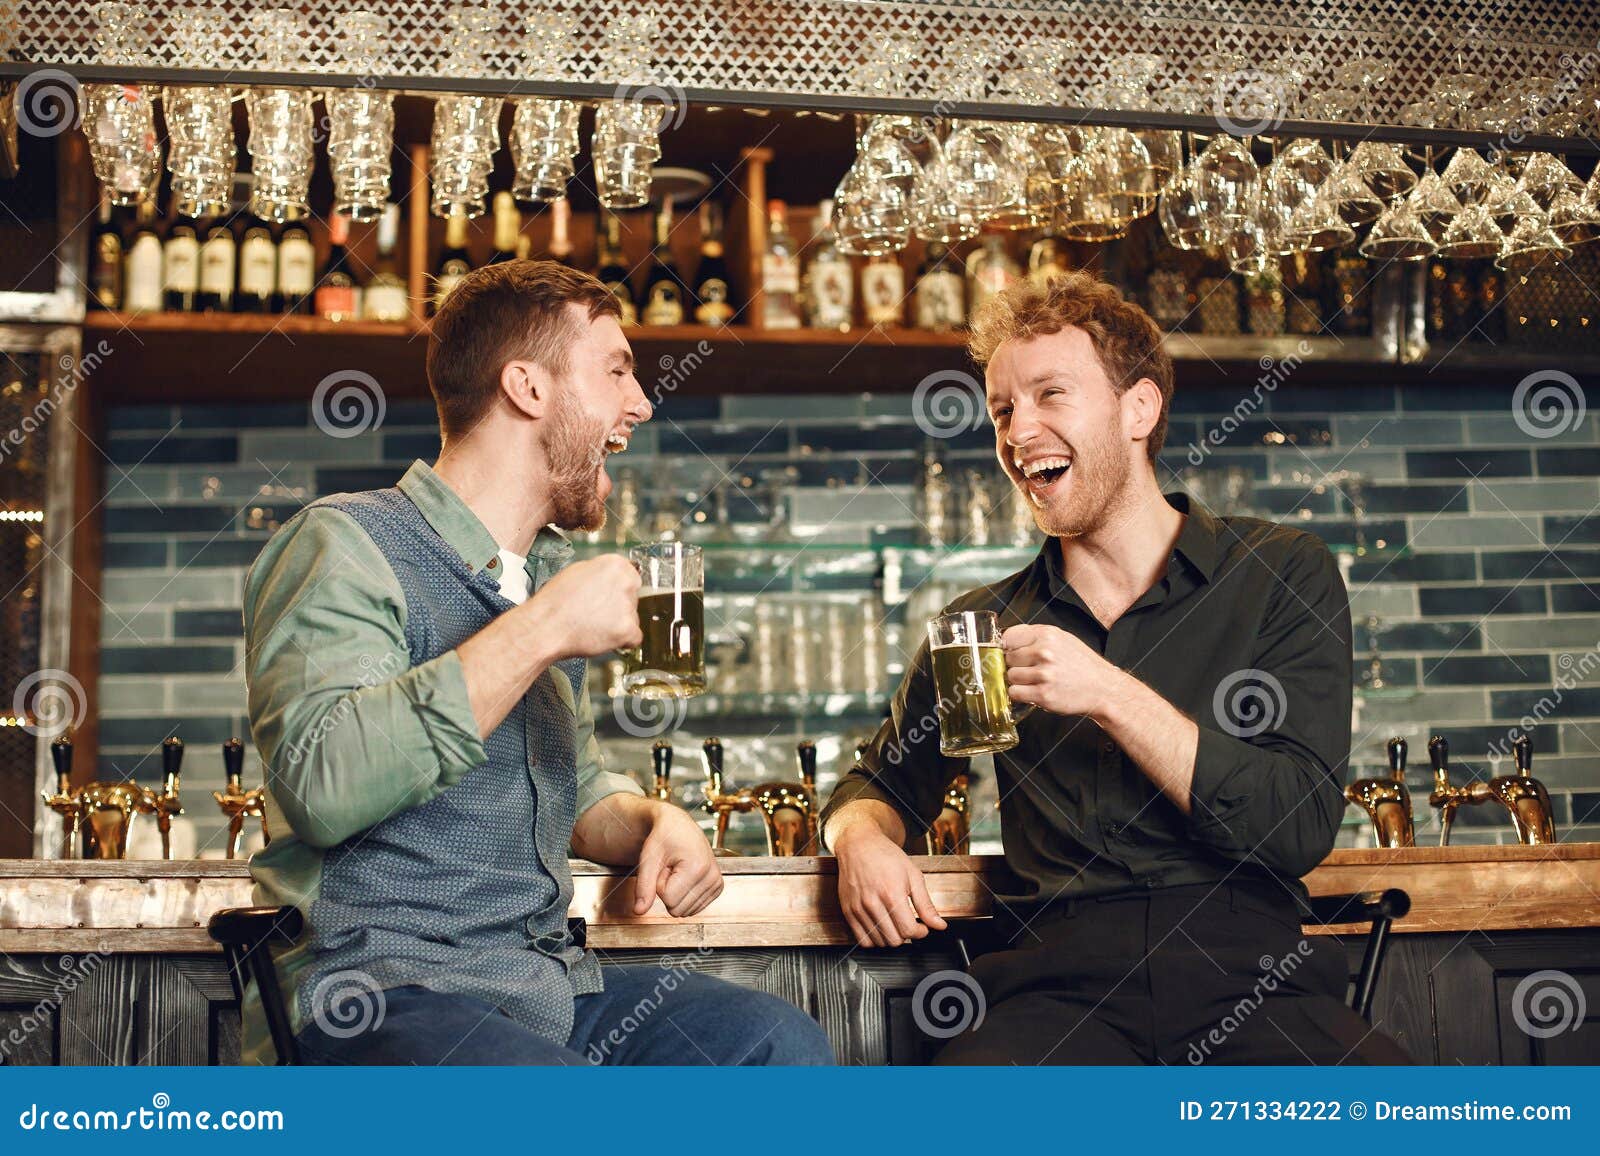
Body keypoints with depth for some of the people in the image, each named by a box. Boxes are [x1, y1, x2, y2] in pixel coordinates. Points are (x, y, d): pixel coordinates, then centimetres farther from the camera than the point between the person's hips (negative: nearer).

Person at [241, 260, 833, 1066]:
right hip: (384, 993, -7)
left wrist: (649, 820, 5)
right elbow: (320, 782, -25)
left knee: (783, 1043, -17)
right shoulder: (345, 545, -7)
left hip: (551, 984, 8)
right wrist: (535, 634, -20)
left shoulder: (553, 571, 19)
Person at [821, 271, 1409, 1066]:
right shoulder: (984, 625, 17)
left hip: (1252, 976, -1)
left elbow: (1301, 826, -1)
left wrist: (1112, 696, -8)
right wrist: (863, 839, 3)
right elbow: (882, 781, 29)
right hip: (1059, 984, 1)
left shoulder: (1280, 576, 9)